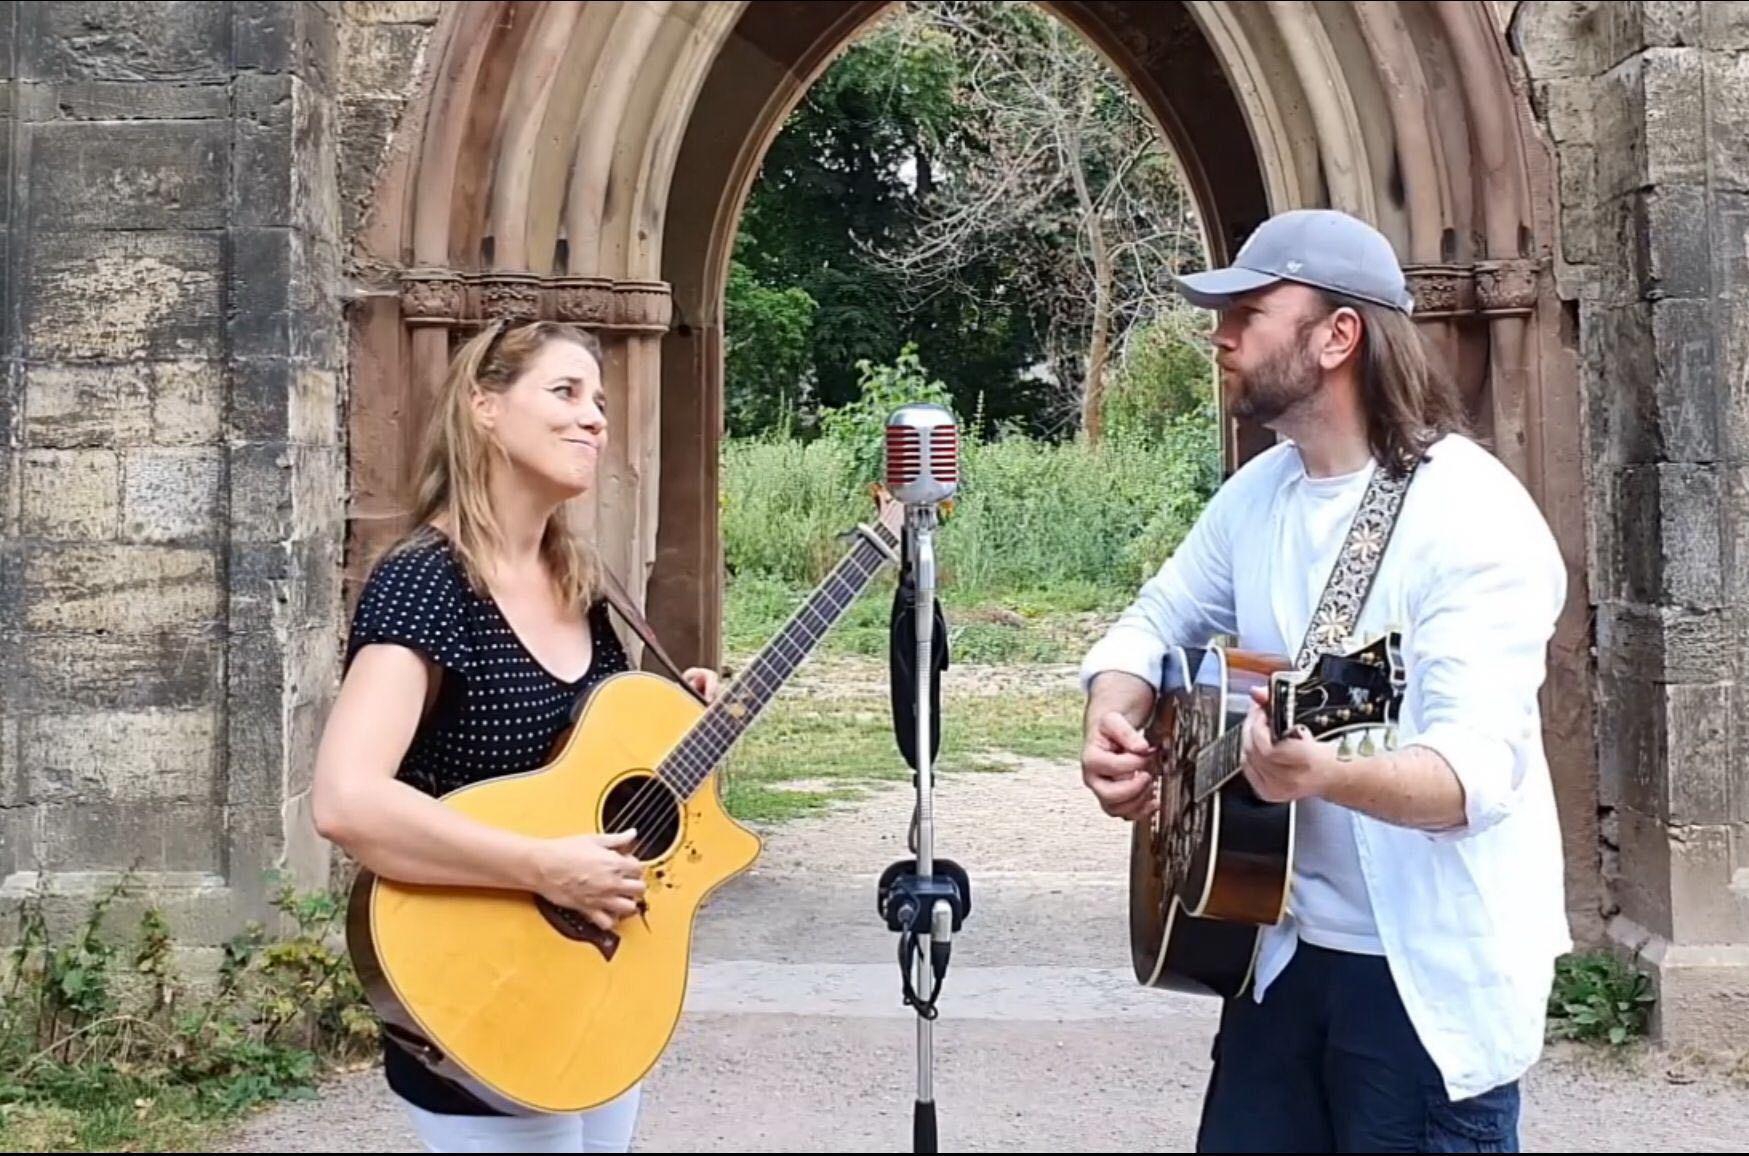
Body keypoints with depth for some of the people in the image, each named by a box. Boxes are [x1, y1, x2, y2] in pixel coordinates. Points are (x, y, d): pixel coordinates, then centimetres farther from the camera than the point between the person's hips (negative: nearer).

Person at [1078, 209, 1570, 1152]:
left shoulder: (1473, 517, -19)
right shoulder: (1256, 493, 5)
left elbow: (1477, 768, -27)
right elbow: (1155, 621, 14)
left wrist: (1327, 776, -47)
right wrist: (1113, 721, -8)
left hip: (1431, 974, -7)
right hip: (1284, 947, 7)